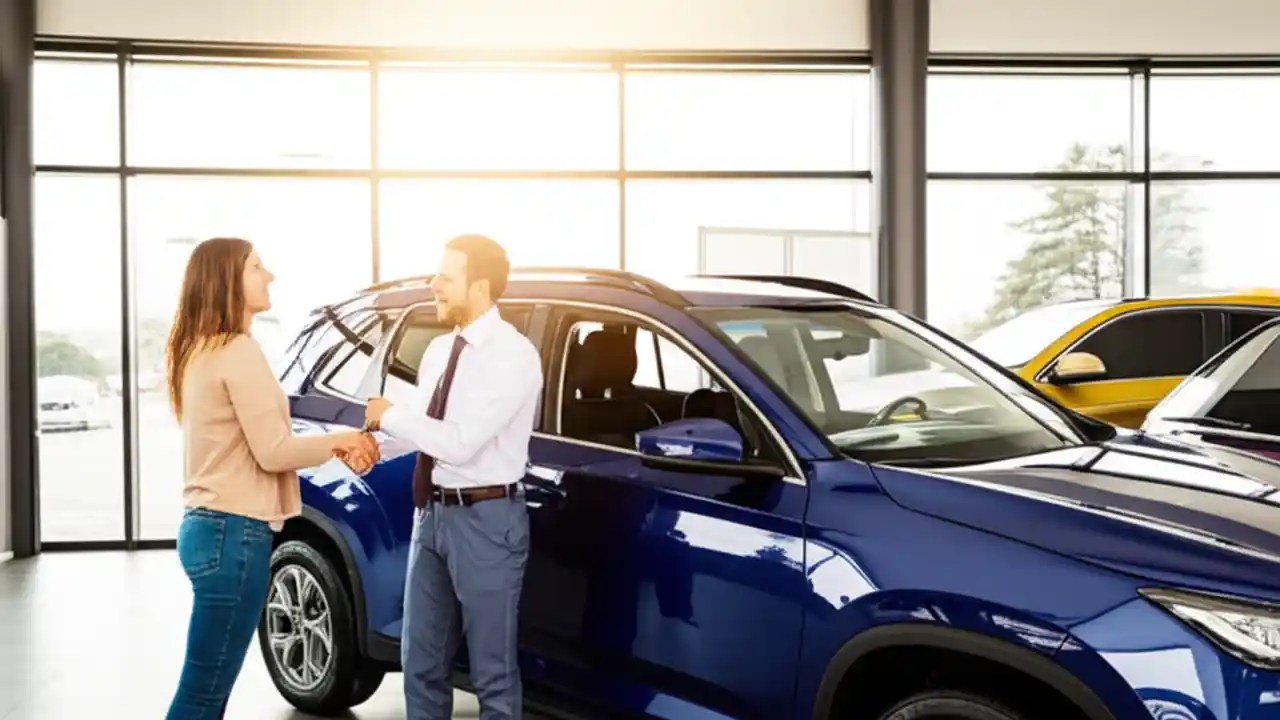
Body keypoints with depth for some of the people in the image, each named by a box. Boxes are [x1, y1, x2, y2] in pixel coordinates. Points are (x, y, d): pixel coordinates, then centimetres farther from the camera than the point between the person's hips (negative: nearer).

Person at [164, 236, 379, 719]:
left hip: (207, 525, 10)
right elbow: (272, 452, -16)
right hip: (234, 533, -10)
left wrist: (333, 447, 6)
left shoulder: (199, 350, 15)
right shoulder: (237, 351, -14)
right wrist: (343, 442, -1)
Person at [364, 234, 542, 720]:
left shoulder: (513, 354, -16)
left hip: (485, 519, -8)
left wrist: (389, 415, -12)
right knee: (421, 659, 17)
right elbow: (422, 427, 13)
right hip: (432, 514, 8)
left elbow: (459, 443, -23)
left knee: (492, 668, 6)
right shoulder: (439, 350, 9)